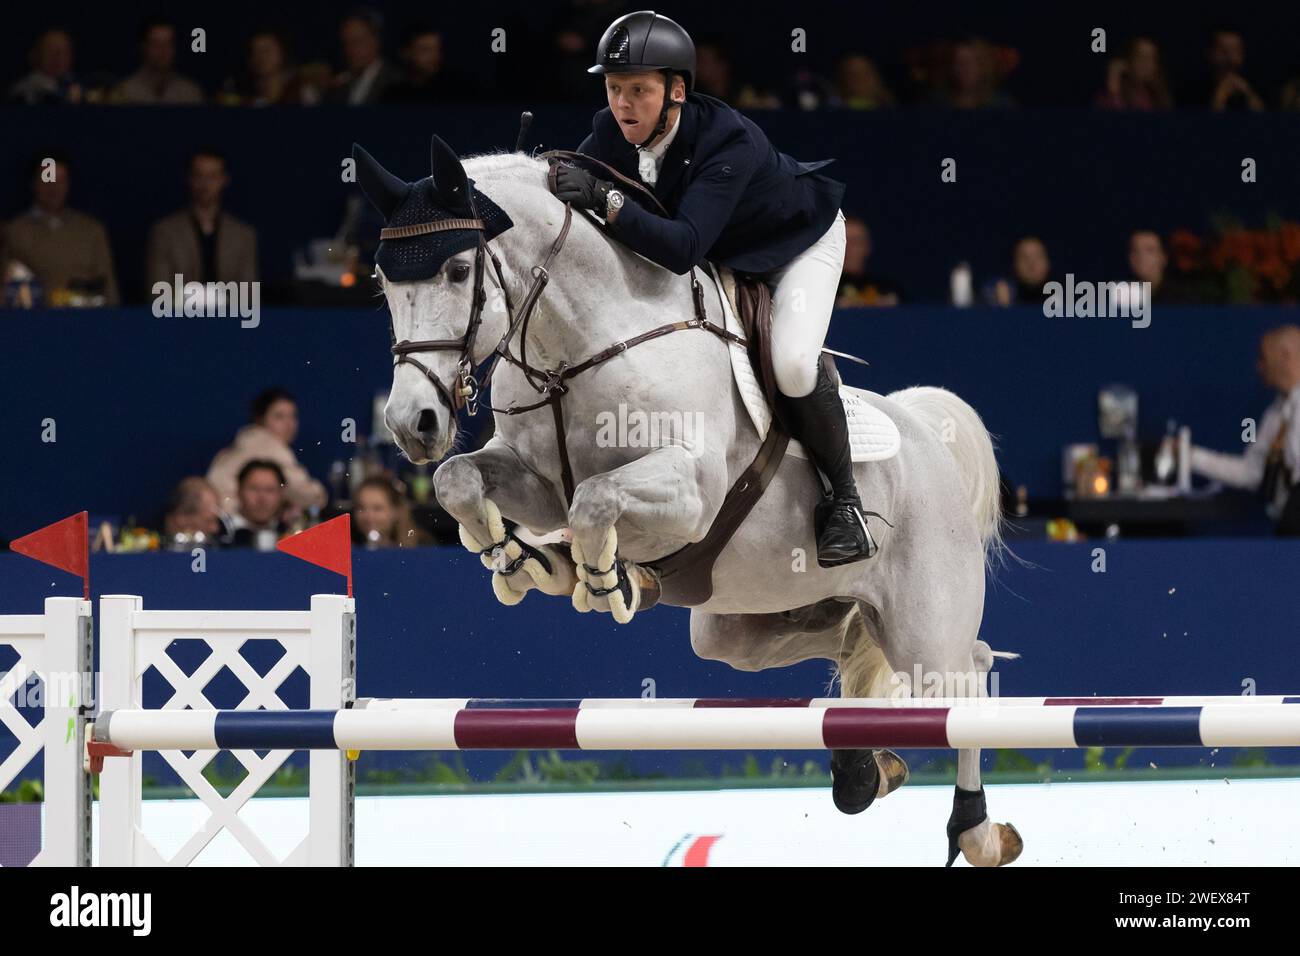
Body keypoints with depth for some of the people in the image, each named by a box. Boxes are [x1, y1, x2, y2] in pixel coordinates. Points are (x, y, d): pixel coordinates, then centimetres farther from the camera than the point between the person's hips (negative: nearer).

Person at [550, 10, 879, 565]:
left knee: (792, 364, -28)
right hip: (719, 254, 7)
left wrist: (607, 201, -63)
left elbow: (683, 248, -53)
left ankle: (846, 499, -6)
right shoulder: (612, 135, -23)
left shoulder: (728, 141, -43)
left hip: (800, 239, -7)